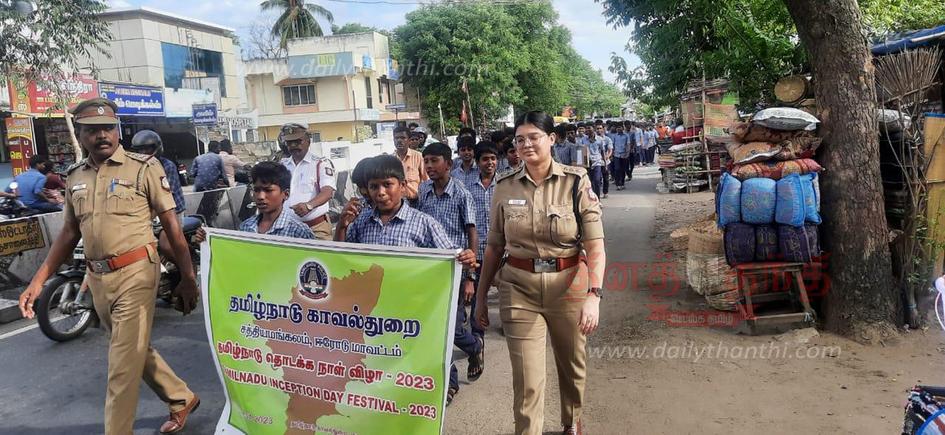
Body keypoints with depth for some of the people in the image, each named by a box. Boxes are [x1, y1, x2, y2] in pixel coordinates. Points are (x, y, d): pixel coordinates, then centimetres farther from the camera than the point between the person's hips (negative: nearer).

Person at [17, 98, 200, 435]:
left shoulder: (144, 167, -7)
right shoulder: (74, 177, 10)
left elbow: (171, 225, -7)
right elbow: (70, 232, 15)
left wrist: (188, 277, -7)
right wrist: (38, 280, 8)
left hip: (135, 274, -7)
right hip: (97, 279, 7)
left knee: (123, 367, -1)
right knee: (136, 351, 20)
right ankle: (182, 399, 39)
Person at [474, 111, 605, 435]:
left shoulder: (576, 182, -7)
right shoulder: (505, 187, -1)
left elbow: (595, 245, -12)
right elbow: (494, 247, 7)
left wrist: (593, 295, -24)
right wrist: (481, 296, 8)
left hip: (569, 286, 0)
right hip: (519, 289, 0)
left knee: (573, 366, 22)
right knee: (526, 380, -1)